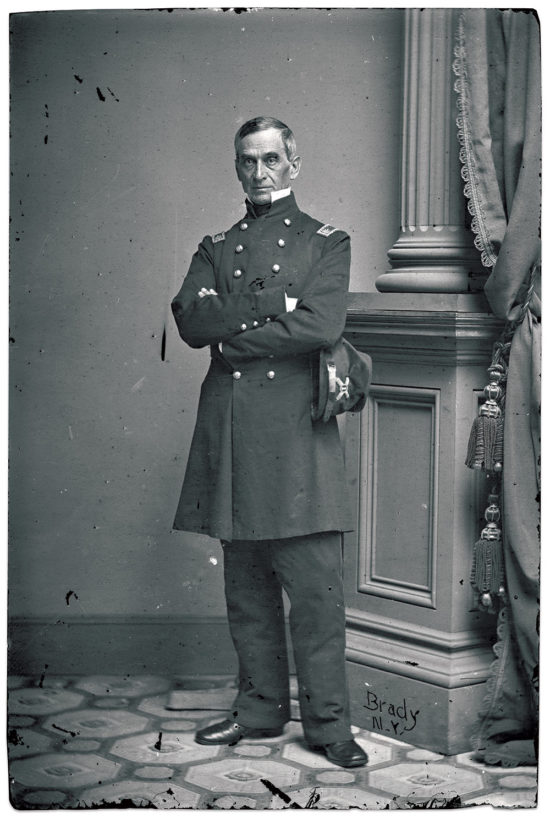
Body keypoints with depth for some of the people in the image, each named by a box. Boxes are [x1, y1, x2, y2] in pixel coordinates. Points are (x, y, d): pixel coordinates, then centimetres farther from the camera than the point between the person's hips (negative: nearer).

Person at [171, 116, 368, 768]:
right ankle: (259, 708, 20)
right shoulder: (215, 248, 18)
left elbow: (321, 325, -9)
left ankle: (327, 721, 2)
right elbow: (190, 319, 0)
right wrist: (269, 304, -11)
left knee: (315, 586, -5)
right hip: (229, 432, 4)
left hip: (296, 433, -3)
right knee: (246, 587, 9)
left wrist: (231, 334, -5)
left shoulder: (326, 243, 9)